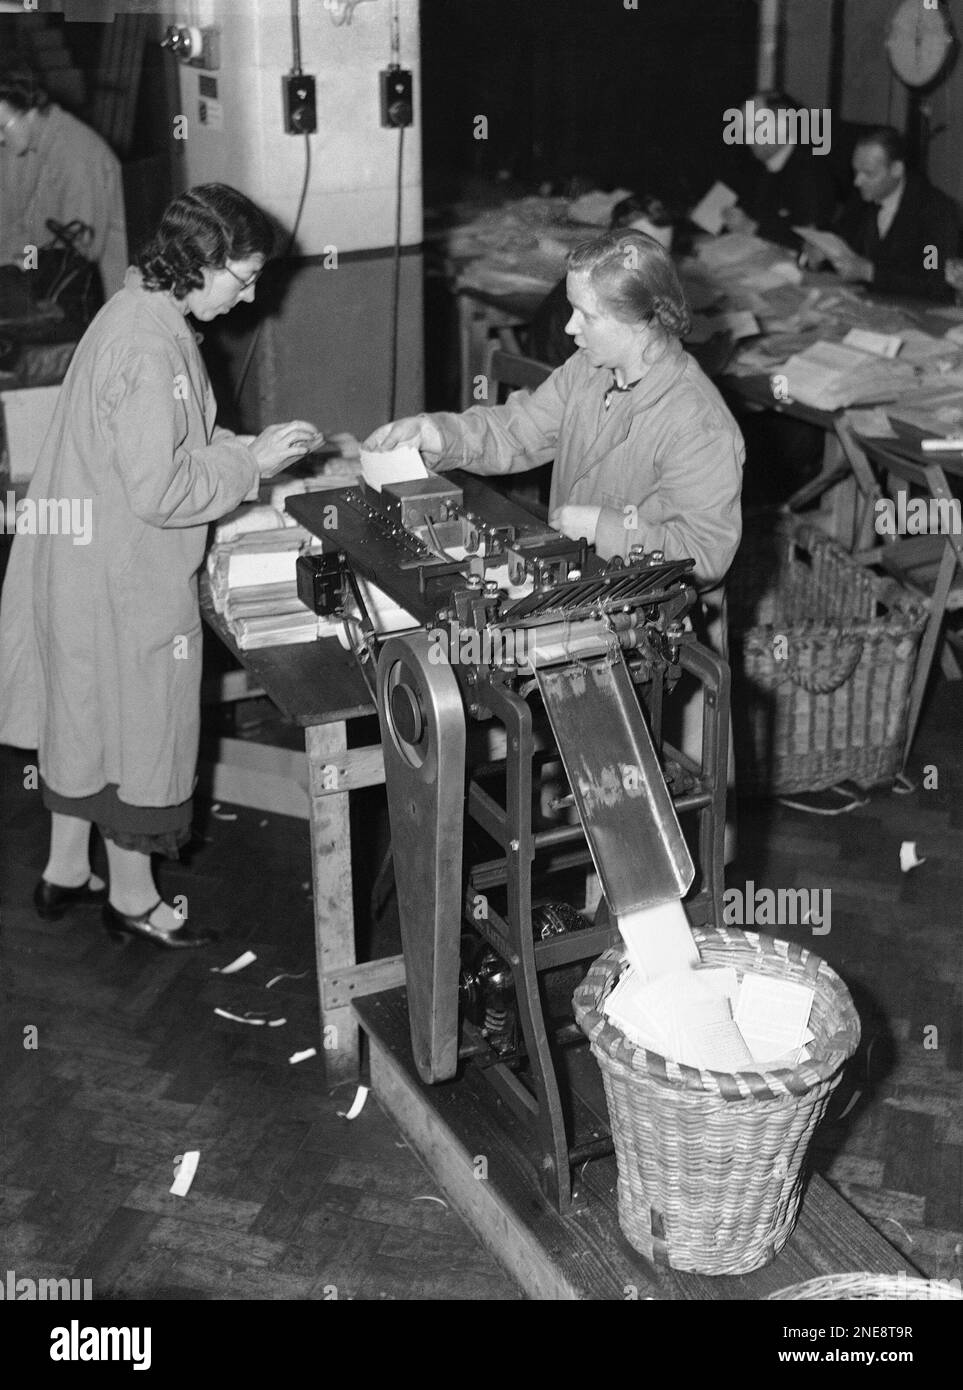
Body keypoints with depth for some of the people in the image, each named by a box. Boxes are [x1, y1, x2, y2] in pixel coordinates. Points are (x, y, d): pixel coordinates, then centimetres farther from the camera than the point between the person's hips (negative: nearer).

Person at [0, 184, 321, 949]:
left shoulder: (141, 313, 7)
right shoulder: (150, 347, -25)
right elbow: (159, 491, -26)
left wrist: (246, 449, 5)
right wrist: (251, 462, -16)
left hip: (87, 564, 10)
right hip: (125, 581, -10)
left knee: (86, 716, 21)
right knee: (137, 729, 6)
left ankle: (66, 872, 36)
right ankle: (133, 898, 24)